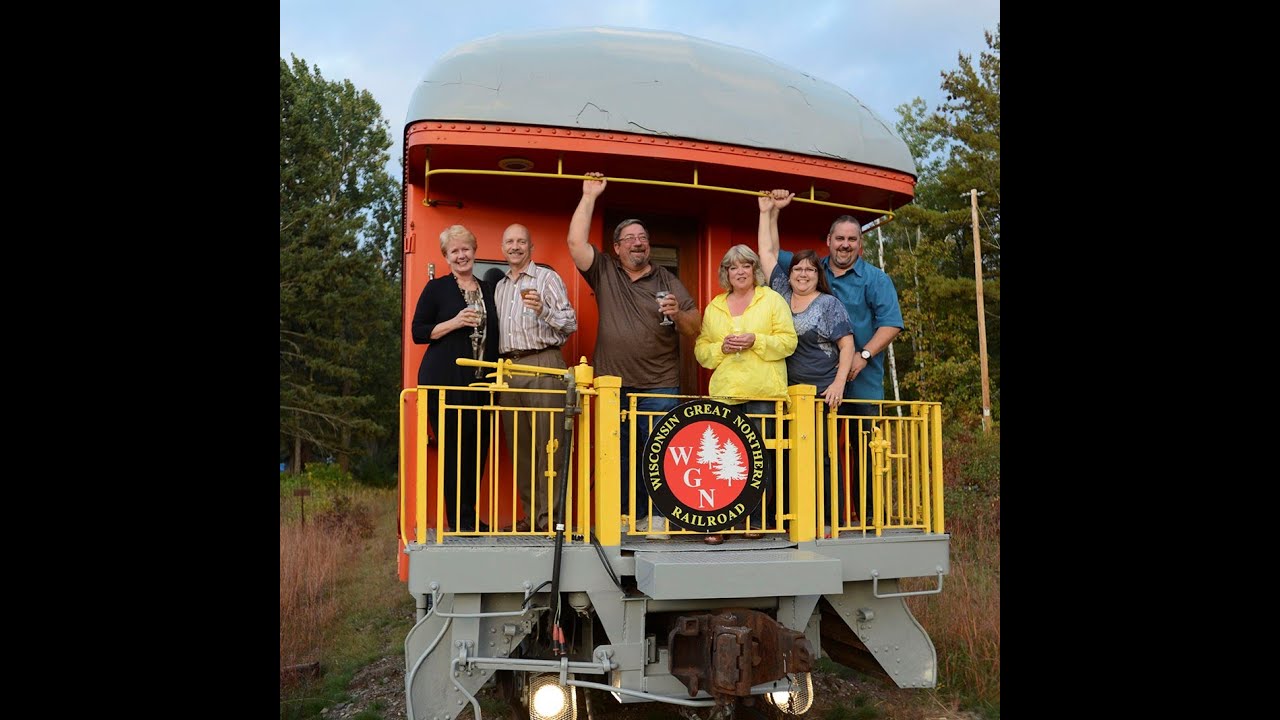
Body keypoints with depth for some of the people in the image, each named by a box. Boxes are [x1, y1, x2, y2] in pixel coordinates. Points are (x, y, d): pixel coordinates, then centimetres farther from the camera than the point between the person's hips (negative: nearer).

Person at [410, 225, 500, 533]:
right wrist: (454, 323, -14)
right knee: (453, 448, -3)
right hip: (445, 382, -4)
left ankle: (470, 516, 16)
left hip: (480, 383, 5)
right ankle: (457, 519, 6)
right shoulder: (437, 288, 2)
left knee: (478, 449, 5)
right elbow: (418, 333, -2)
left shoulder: (487, 290, 15)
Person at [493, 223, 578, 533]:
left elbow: (571, 323, -2)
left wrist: (543, 310, -18)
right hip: (508, 366, 6)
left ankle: (549, 516, -7)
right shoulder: (499, 286, 22)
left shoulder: (547, 278, 4)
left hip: (543, 364, -6)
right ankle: (530, 515, 11)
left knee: (548, 443, -9)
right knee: (518, 445, 5)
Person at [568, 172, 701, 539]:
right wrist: (589, 196, -1)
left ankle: (655, 516, 5)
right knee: (617, 456, 3)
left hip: (659, 388, -1)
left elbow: (696, 329, 6)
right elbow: (575, 242, -3)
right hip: (612, 385, 1)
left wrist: (678, 314, -15)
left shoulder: (667, 281, 9)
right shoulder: (604, 272, 11)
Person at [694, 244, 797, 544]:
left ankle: (757, 519, 9)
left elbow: (788, 341, 1)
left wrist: (756, 341, -12)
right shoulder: (714, 307, 18)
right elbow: (701, 349, 15)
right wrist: (722, 347, -4)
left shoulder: (772, 300, 9)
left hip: (763, 392, -2)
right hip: (724, 392, 2)